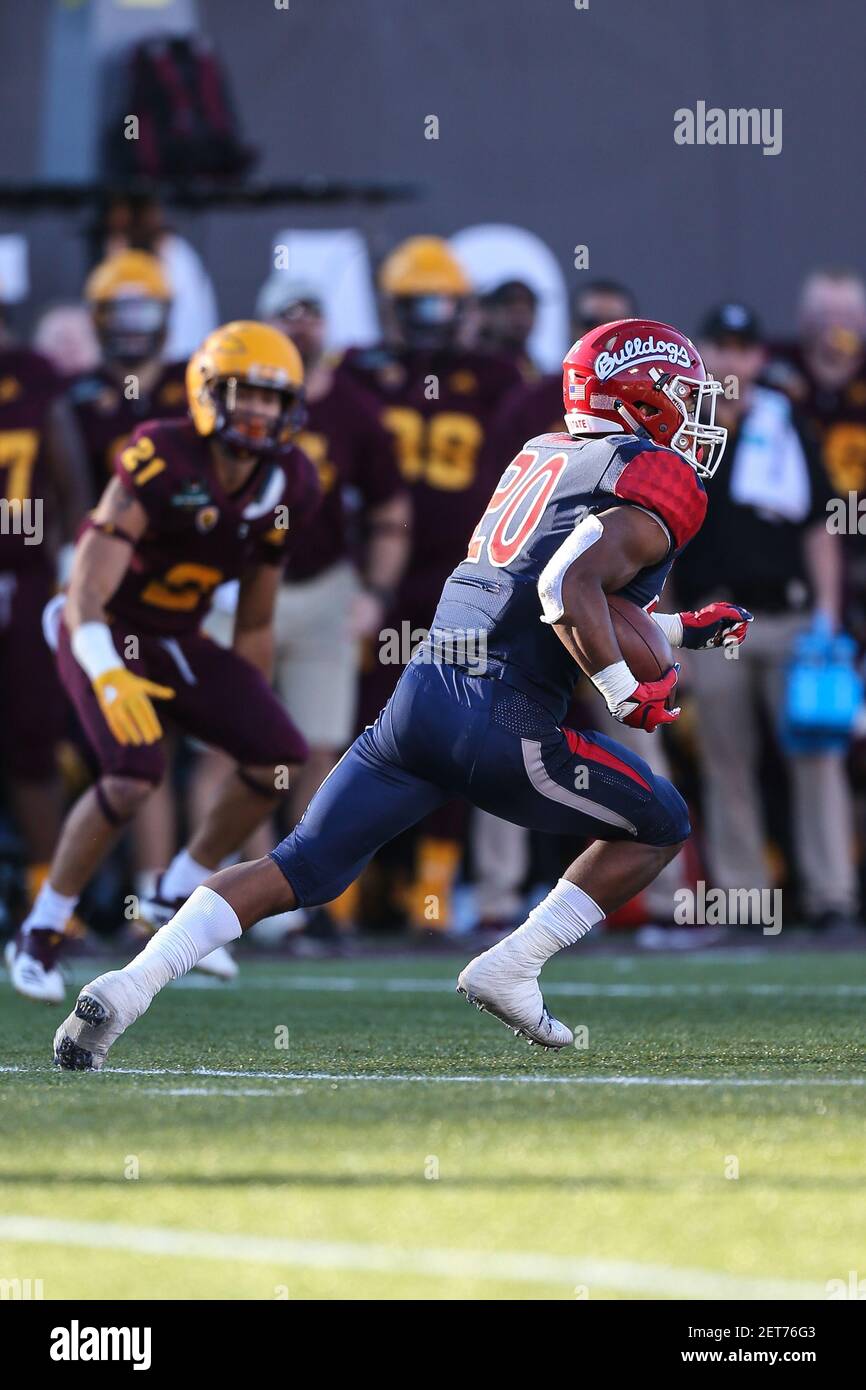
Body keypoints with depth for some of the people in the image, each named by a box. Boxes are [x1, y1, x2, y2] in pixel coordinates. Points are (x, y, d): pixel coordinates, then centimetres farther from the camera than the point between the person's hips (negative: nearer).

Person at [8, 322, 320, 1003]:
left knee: (282, 755, -10)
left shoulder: (285, 487, -7)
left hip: (180, 640, 6)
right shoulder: (160, 468, -27)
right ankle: (40, 934, -8)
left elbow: (255, 622, 8)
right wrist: (107, 676, -47)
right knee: (135, 773, -27)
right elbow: (84, 598, -31)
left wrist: (254, 713, 12)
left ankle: (178, 900, 8)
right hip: (107, 635, -6)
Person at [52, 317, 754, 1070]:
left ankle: (127, 987, -6)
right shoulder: (660, 480, -2)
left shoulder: (541, 459, 24)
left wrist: (681, 631, 35)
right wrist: (627, 693, -14)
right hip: (504, 723, -7)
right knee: (660, 826, 14)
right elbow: (569, 588, -20)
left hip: (420, 696, 7)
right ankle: (511, 968, 7)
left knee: (301, 868, 9)